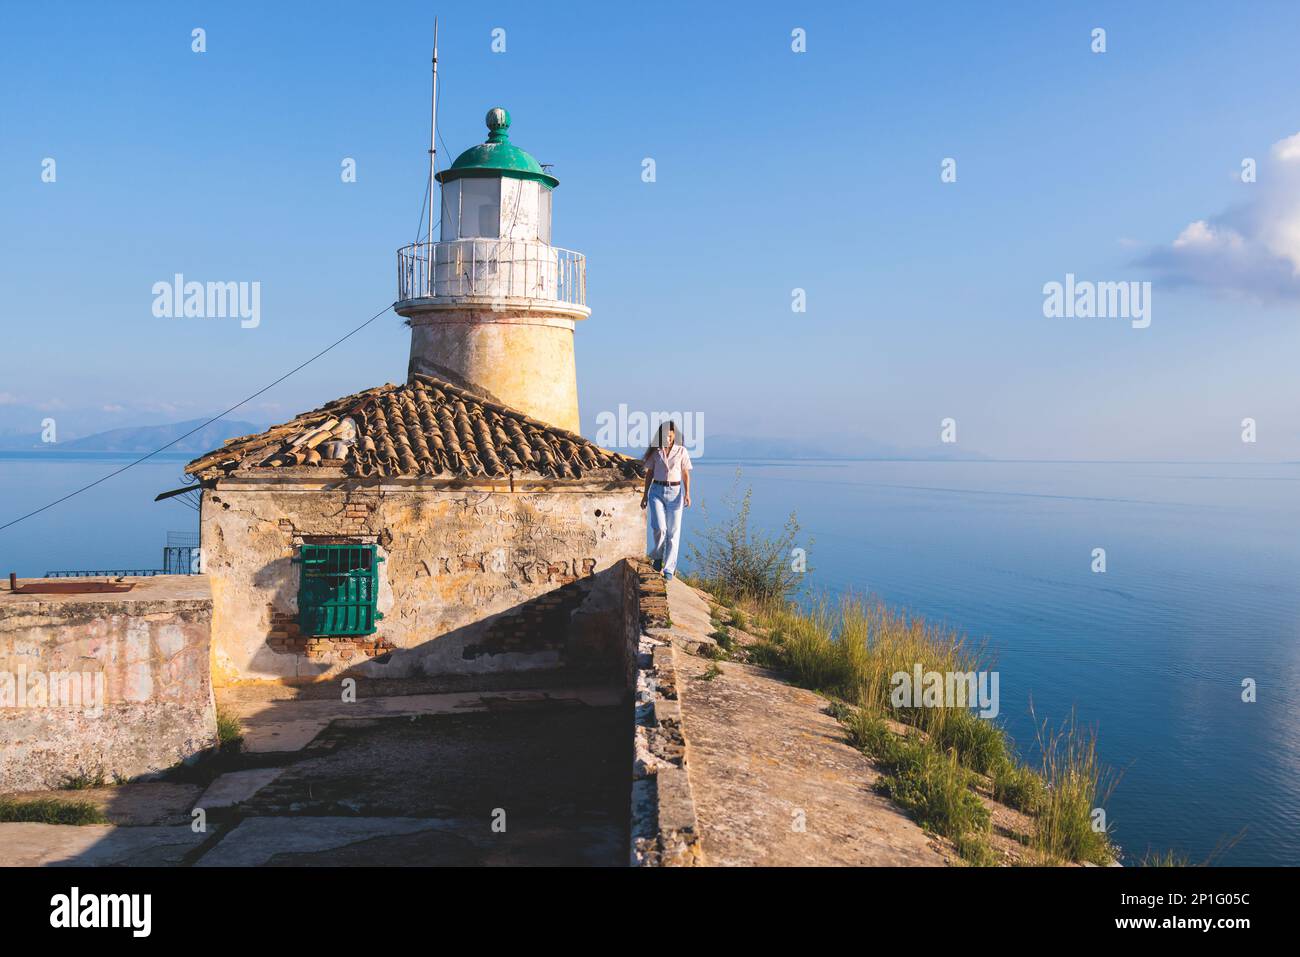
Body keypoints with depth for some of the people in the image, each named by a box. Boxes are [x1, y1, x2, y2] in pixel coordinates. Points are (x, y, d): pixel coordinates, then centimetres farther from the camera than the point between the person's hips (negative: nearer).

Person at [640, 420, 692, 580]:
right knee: (659, 527, -15)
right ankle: (658, 556, 14)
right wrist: (645, 495, 7)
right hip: (657, 491, 0)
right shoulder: (655, 451, 4)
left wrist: (687, 494, -10)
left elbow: (686, 474, 2)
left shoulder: (682, 451, 2)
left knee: (673, 532, -1)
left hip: (675, 492, 0)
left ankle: (669, 569, 6)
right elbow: (649, 474, 9)